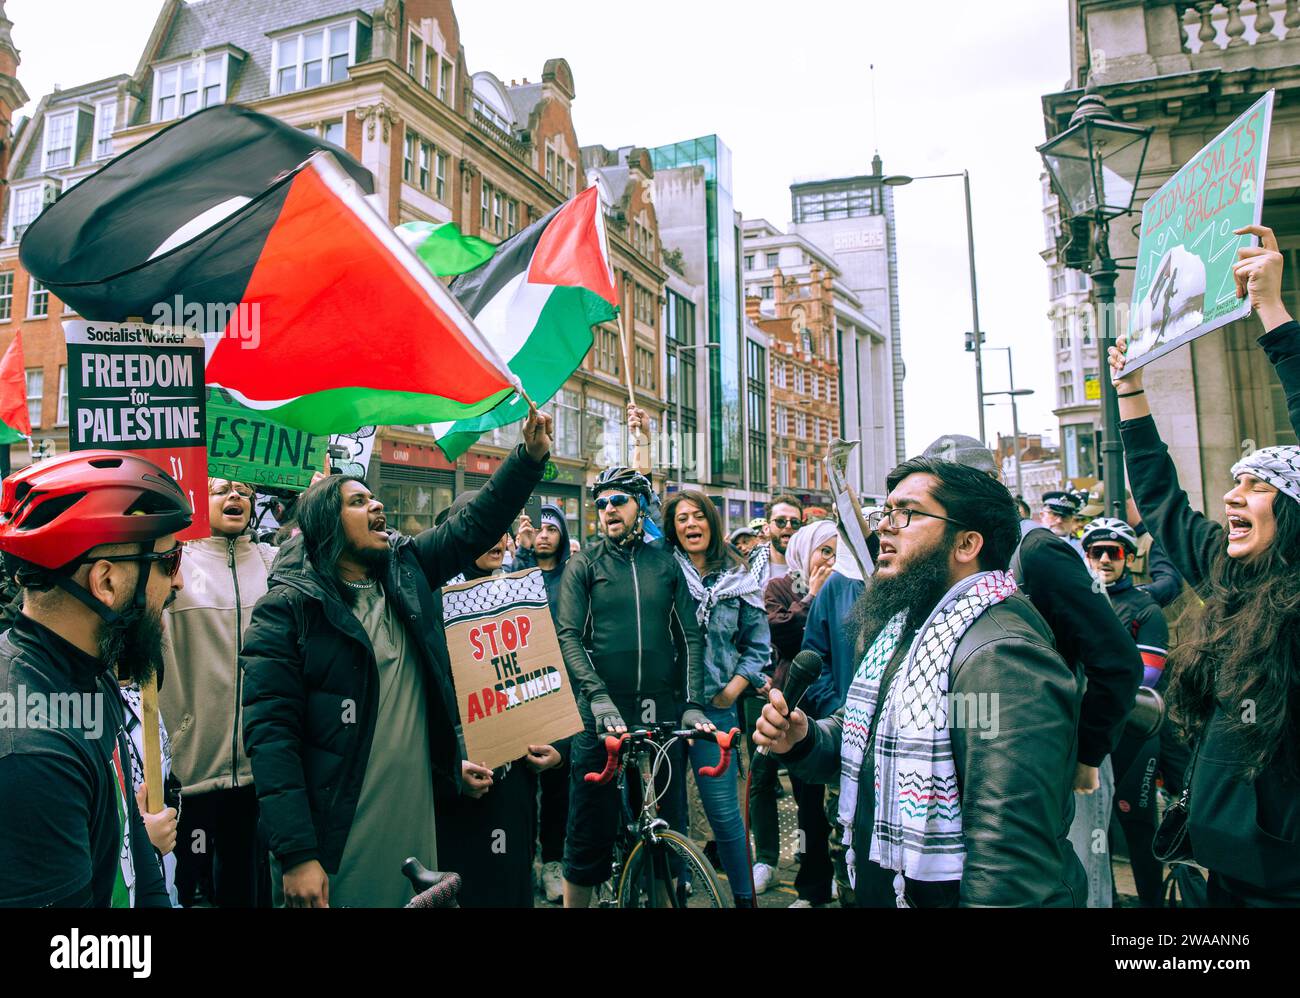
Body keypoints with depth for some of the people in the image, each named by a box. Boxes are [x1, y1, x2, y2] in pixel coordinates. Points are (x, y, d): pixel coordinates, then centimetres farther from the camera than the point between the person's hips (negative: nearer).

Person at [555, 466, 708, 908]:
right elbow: (569, 636, -6)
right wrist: (598, 695, -19)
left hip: (663, 717, 2)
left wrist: (693, 702, -5)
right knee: (589, 834, 5)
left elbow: (690, 636, 7)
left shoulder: (665, 562, 9)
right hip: (604, 717, -2)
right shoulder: (584, 565, 4)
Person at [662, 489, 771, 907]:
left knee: (723, 810, 2)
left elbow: (757, 645, 11)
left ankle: (744, 896, 21)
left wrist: (734, 688, 0)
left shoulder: (737, 579, 5)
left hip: (714, 706, 0)